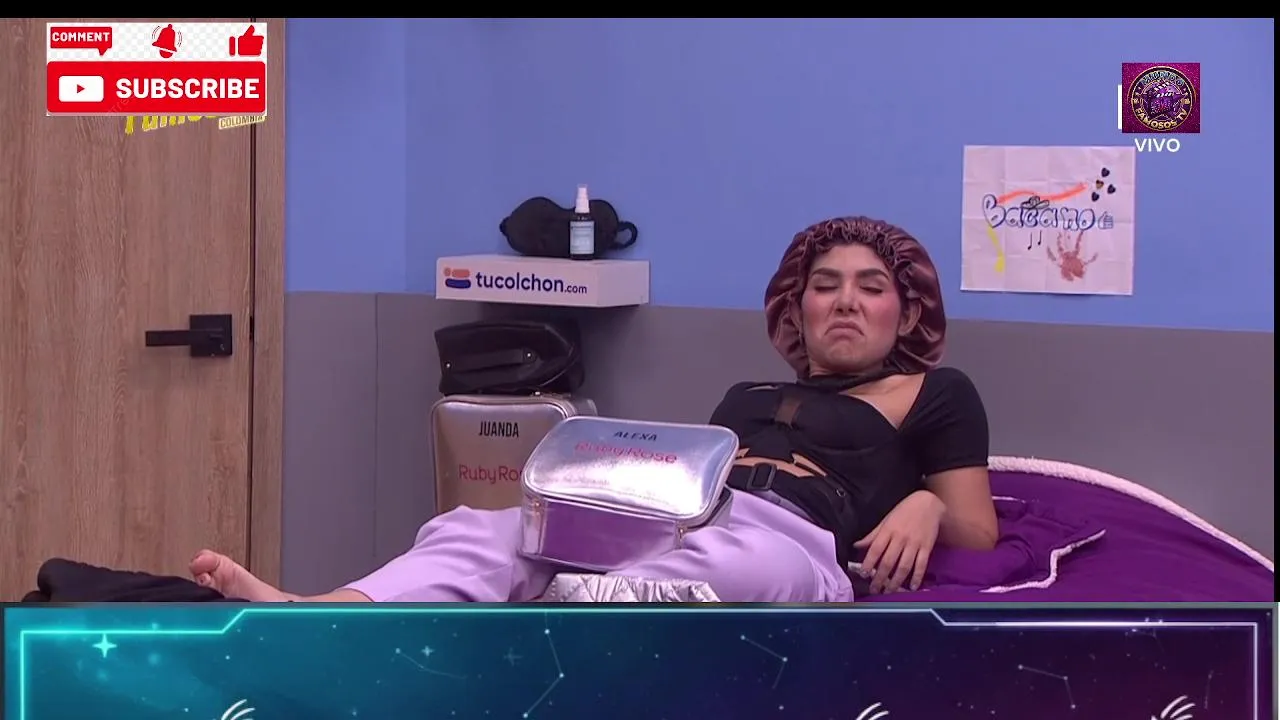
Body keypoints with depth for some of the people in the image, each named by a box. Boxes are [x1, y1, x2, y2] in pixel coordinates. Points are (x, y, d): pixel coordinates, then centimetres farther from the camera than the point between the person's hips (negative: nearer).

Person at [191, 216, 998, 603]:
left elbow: (979, 533, 16)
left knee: (682, 576, -43)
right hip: (657, 518, 5)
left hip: (788, 543, -5)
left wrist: (925, 505, -6)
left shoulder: (937, 394, 24)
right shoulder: (747, 397, 37)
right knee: (483, 532, -27)